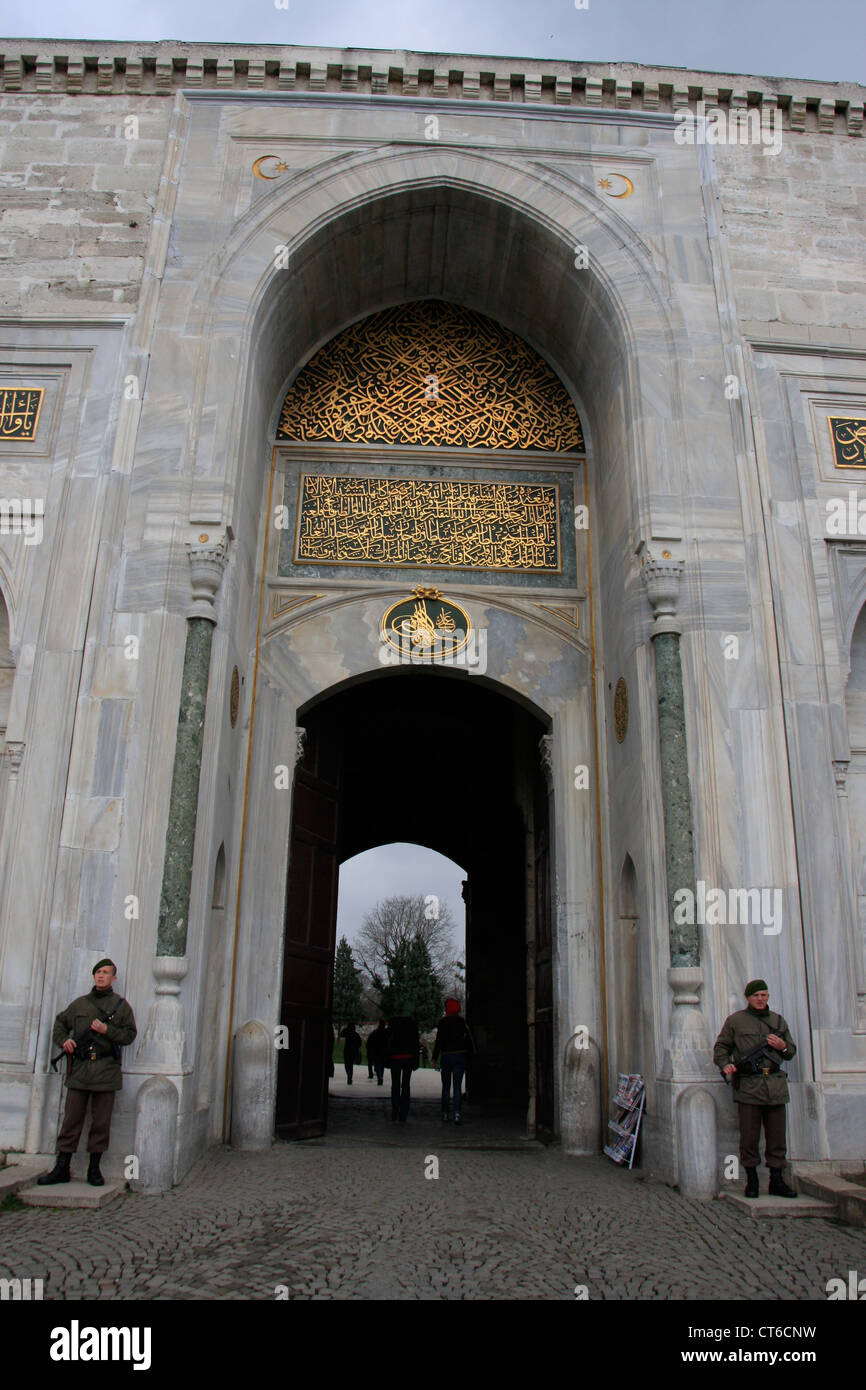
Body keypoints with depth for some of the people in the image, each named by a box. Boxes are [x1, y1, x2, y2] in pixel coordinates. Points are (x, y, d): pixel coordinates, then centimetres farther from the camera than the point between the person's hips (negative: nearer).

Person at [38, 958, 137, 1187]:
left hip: (106, 1071, -2)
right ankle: (62, 1168, 12)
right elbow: (60, 1022, 25)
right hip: (79, 1070, 2)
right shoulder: (80, 1003, 13)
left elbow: (129, 1034, 3)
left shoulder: (121, 1005, 6)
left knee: (101, 1122, 2)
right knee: (71, 1119, 3)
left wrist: (107, 1030, -11)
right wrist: (63, 1040, 7)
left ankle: (94, 1169, 13)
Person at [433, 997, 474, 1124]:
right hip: (460, 1056, 0)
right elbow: (469, 1039, 3)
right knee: (457, 1086, -1)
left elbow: (438, 1041, -7)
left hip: (446, 1056, 0)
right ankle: (457, 1113, -13)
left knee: (446, 1086, 13)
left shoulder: (442, 1022, -4)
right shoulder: (462, 1022, 0)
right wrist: (471, 1054, 13)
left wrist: (434, 1058, -4)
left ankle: (445, 1114, 15)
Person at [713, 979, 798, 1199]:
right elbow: (721, 1047, 9)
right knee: (749, 1137, -1)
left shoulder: (779, 1021, 16)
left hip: (775, 1084, 3)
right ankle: (751, 1180, 11)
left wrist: (783, 1046, 1)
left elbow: (791, 1052, 23)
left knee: (777, 1136, 5)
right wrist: (725, 1065, -10)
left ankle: (776, 1181, 16)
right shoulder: (735, 1020, 5)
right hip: (748, 1086, -3)